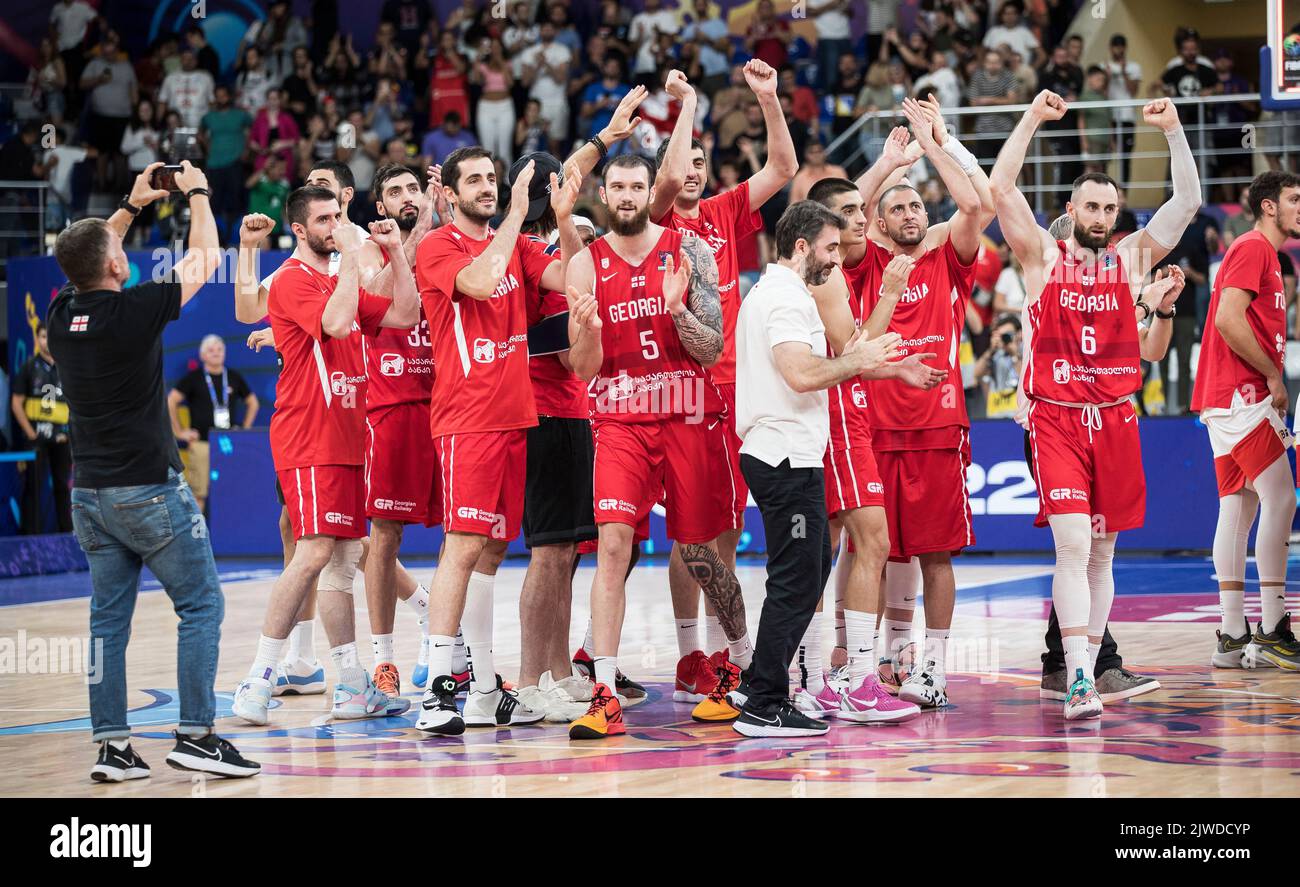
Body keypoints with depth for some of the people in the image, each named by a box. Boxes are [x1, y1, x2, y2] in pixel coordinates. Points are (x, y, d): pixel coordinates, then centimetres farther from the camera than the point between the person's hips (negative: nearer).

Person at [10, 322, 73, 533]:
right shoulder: (29, 367, 1)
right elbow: (16, 403, -2)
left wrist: (69, 432, 1)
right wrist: (30, 433, -9)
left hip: (61, 437, 3)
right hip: (37, 437, -3)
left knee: (63, 486, 8)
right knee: (34, 486, -3)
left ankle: (67, 531, 14)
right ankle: (32, 533, -1)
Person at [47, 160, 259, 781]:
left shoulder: (62, 314, 2)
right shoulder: (133, 311, -15)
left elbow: (85, 259, 25)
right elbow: (204, 260, -1)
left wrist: (131, 206, 29)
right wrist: (196, 193, 13)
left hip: (89, 492, 7)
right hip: (148, 489, -7)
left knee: (108, 618, 9)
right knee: (201, 606, 1)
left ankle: (111, 745, 7)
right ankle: (196, 735, -4)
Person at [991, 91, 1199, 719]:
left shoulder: (1132, 258, 10)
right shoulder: (1042, 255, 3)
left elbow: (1188, 201, 6)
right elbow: (1000, 188, -8)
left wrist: (1173, 132, -3)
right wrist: (1032, 120, -10)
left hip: (1115, 420, 4)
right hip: (1056, 419, -4)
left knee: (1101, 552, 9)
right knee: (1073, 544, -15)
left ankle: (1087, 664, 18)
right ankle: (1079, 679, -21)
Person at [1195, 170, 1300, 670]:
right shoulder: (1252, 248, -9)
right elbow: (1228, 319, -20)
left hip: (1232, 399, 10)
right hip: (1241, 394, -10)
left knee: (1239, 508, 7)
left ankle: (1232, 639, 7)